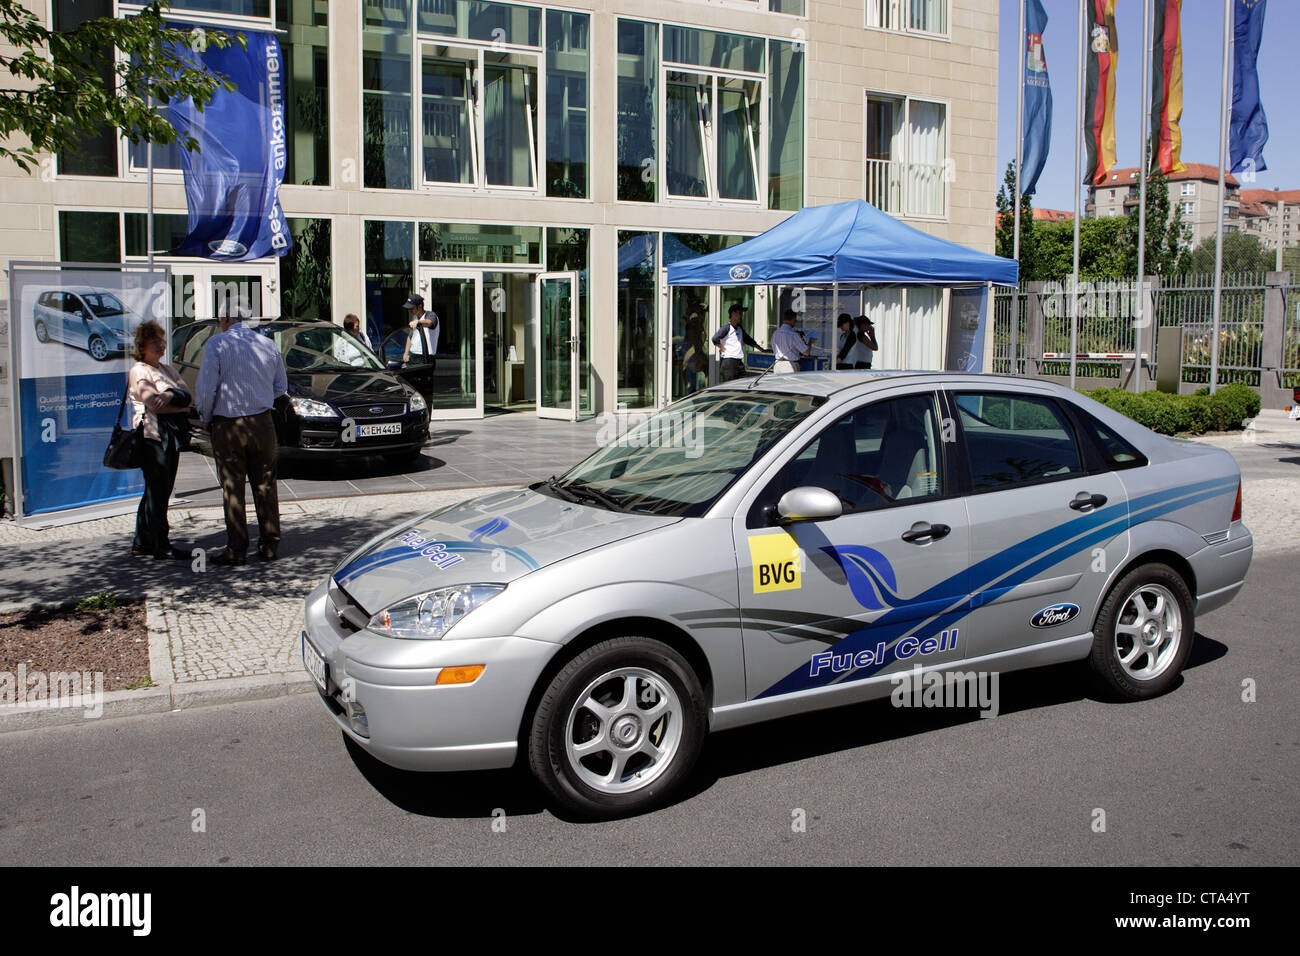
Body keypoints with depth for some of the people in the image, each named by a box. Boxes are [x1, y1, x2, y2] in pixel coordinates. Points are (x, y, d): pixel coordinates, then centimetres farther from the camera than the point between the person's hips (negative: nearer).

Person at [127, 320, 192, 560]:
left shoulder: (166, 369, 20)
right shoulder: (139, 371, -4)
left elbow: (186, 394, 7)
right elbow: (153, 404, -16)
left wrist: (171, 395, -13)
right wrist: (182, 407, -4)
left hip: (171, 438, 8)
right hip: (152, 436, -8)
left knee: (157, 493, 11)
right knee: (157, 493, -5)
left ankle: (142, 544, 18)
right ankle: (161, 546, -1)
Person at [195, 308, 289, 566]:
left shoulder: (217, 344, -10)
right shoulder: (267, 343, 4)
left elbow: (206, 388, -13)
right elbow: (281, 386, 12)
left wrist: (205, 418, 3)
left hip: (228, 426, -4)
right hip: (262, 423, 4)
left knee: (233, 489, 3)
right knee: (265, 486, 10)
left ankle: (236, 549, 6)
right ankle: (269, 546, 14)